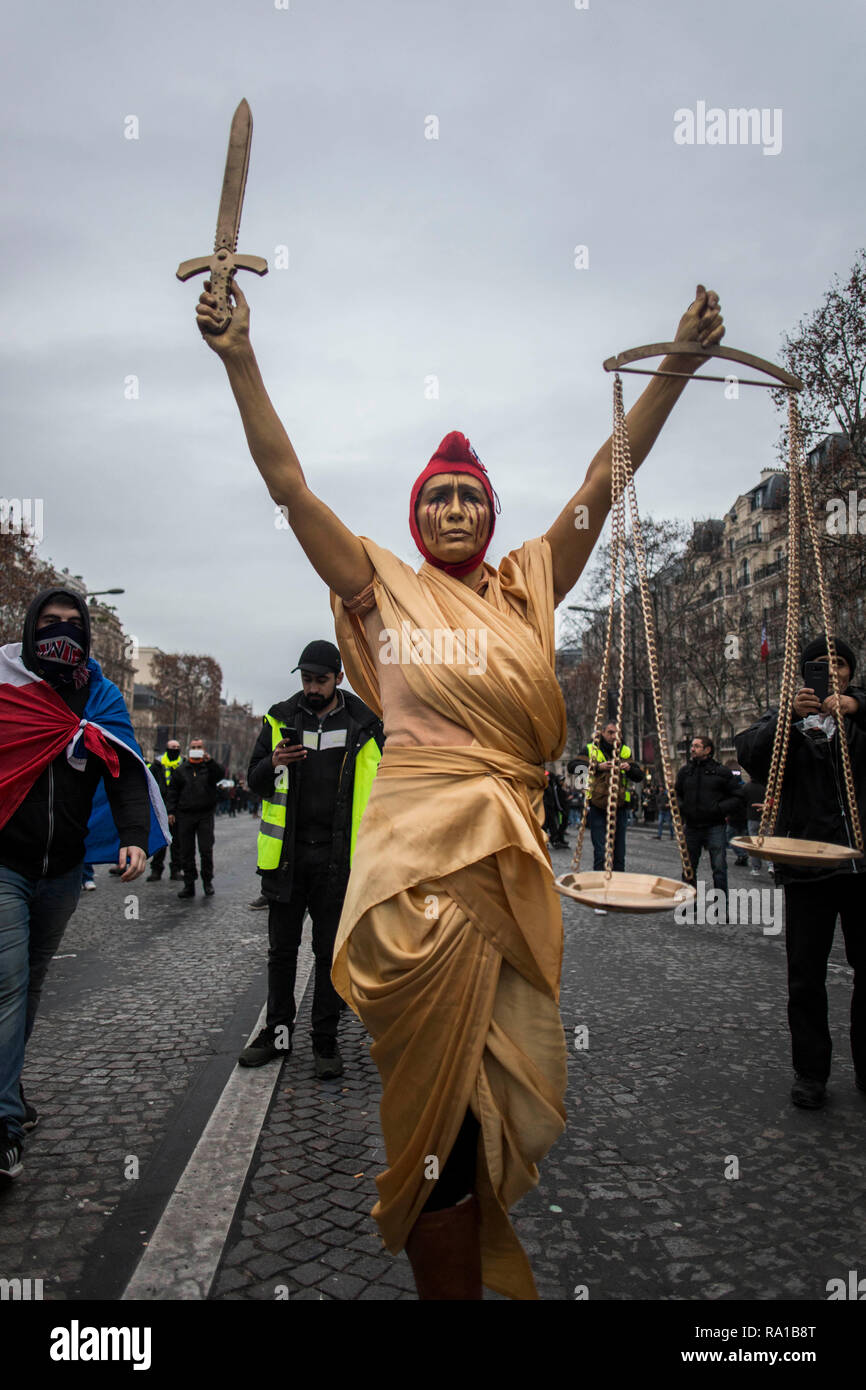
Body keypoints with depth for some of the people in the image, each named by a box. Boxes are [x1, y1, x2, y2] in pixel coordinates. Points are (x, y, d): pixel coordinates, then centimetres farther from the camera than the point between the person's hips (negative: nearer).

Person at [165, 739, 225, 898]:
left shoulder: (210, 767, 7)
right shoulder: (181, 770, 11)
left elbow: (221, 774, -15)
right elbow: (172, 791, 11)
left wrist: (209, 761, -28)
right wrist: (171, 811, 2)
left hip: (205, 815, -2)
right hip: (185, 816, 2)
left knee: (206, 850, -4)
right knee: (186, 852, 5)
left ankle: (207, 882, 10)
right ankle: (189, 885, 12)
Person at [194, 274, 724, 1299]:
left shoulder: (529, 587, 15)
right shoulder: (383, 589, 9)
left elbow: (603, 482, 10)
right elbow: (287, 485, 4)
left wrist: (678, 365, 5)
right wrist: (239, 359, -1)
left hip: (509, 849, 3)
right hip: (414, 842, -2)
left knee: (491, 1088, 9)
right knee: (431, 1093, -1)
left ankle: (472, 1266, 32)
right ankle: (447, 1282, 21)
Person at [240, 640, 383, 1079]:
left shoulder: (363, 726, 2)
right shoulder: (280, 719, 5)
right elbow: (254, 780, 8)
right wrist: (273, 764, -16)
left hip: (336, 858, -1)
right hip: (286, 853, 2)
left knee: (330, 952, 7)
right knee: (281, 949, 12)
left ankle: (325, 1042, 19)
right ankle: (277, 1032, 26)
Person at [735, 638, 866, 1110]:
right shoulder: (786, 719, 10)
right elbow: (750, 755, -8)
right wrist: (788, 717, -22)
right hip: (808, 867, 0)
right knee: (806, 976, 4)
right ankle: (810, 1072, 17)